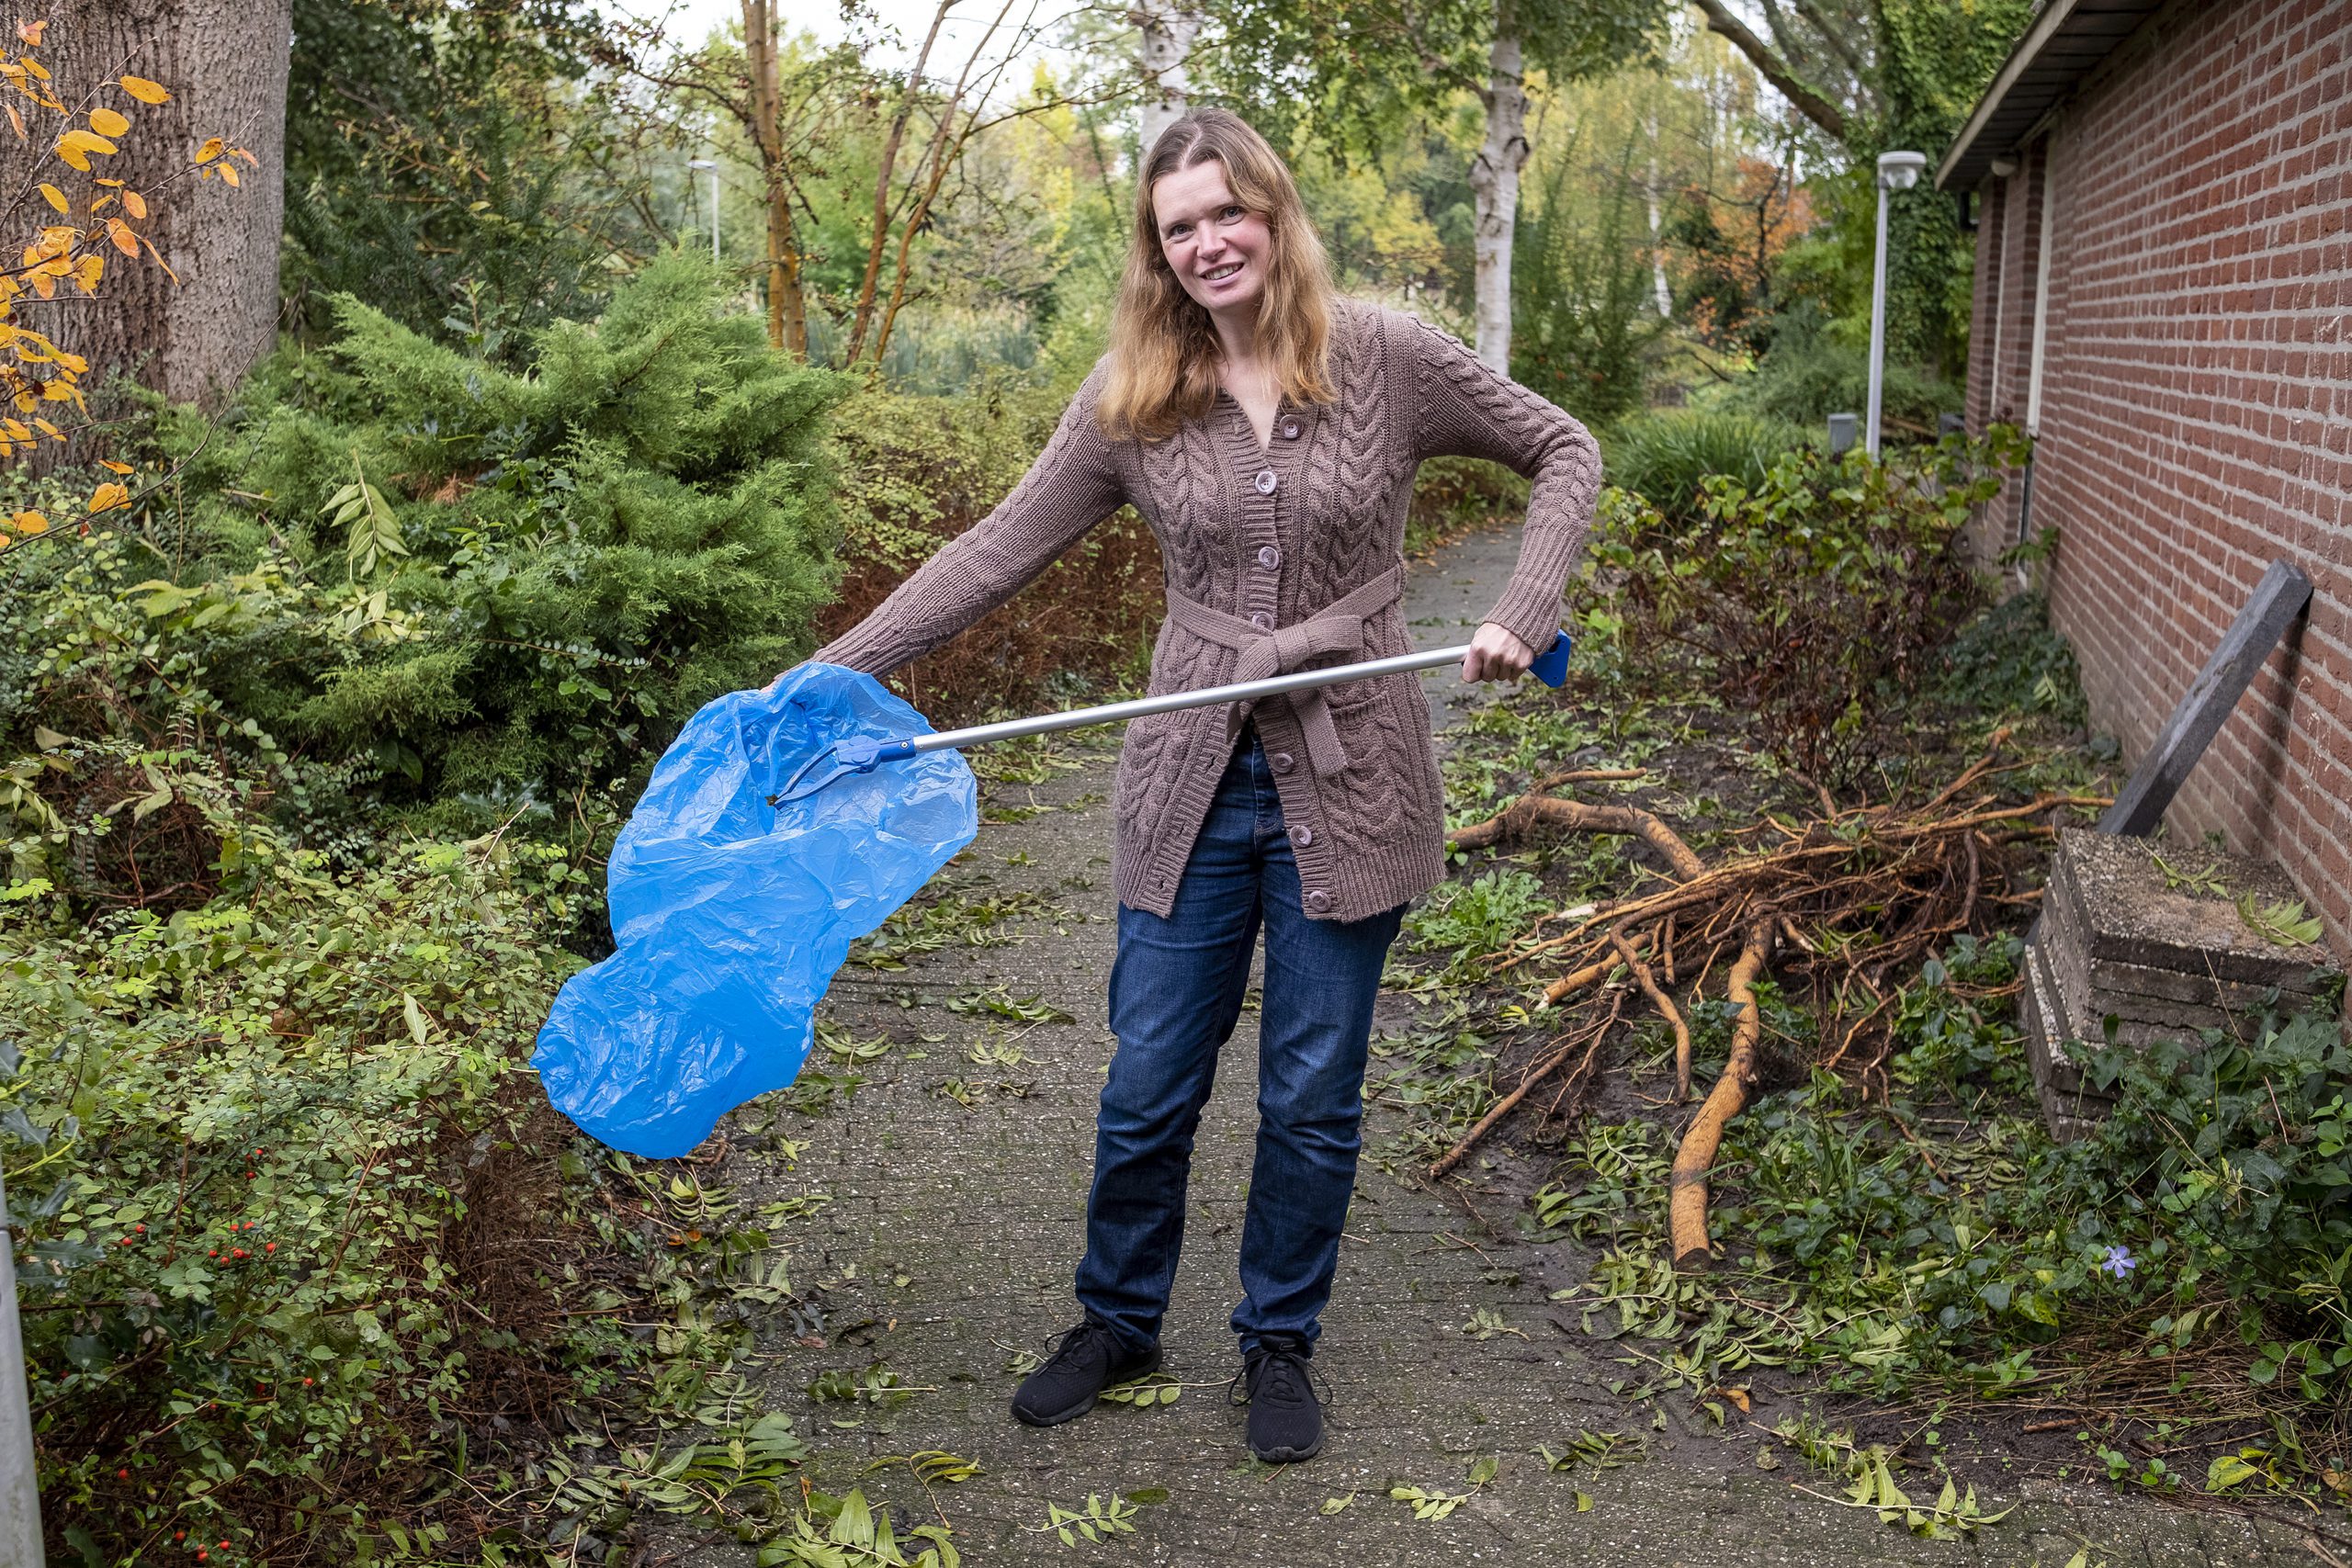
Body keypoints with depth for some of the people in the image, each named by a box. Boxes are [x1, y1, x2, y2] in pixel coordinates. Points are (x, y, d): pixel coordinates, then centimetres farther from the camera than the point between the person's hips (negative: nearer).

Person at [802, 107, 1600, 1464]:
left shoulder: (1385, 357, -4)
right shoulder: (1132, 396, 0)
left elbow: (1565, 452, 4)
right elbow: (1000, 552, 1)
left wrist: (1522, 615, -11)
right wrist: (835, 670, -5)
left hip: (1350, 778, -1)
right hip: (1193, 776, 2)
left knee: (1314, 1095, 10)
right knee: (1148, 1086, 9)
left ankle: (1281, 1342, 31)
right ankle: (1120, 1323, 33)